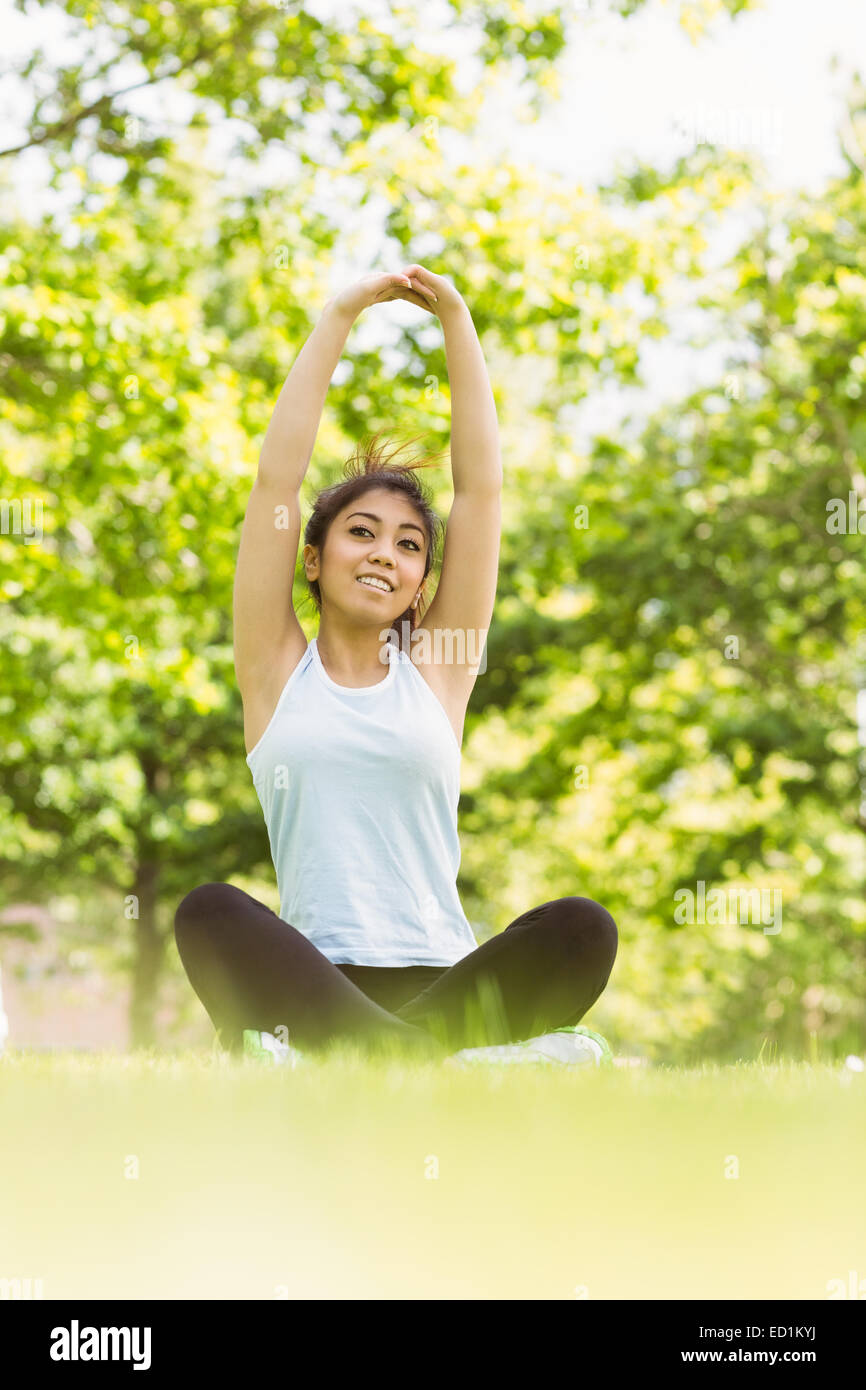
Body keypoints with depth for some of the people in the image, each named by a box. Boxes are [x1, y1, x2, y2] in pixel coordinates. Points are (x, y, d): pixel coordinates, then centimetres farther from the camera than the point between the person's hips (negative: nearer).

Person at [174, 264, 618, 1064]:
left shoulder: (437, 669, 17)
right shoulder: (277, 669, 14)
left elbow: (482, 487, 15)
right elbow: (277, 479, 9)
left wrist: (457, 323, 14)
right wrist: (339, 320, 10)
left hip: (443, 979, 2)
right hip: (312, 979, -2)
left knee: (582, 930, -29)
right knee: (210, 914, -34)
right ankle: (421, 1060, -48)